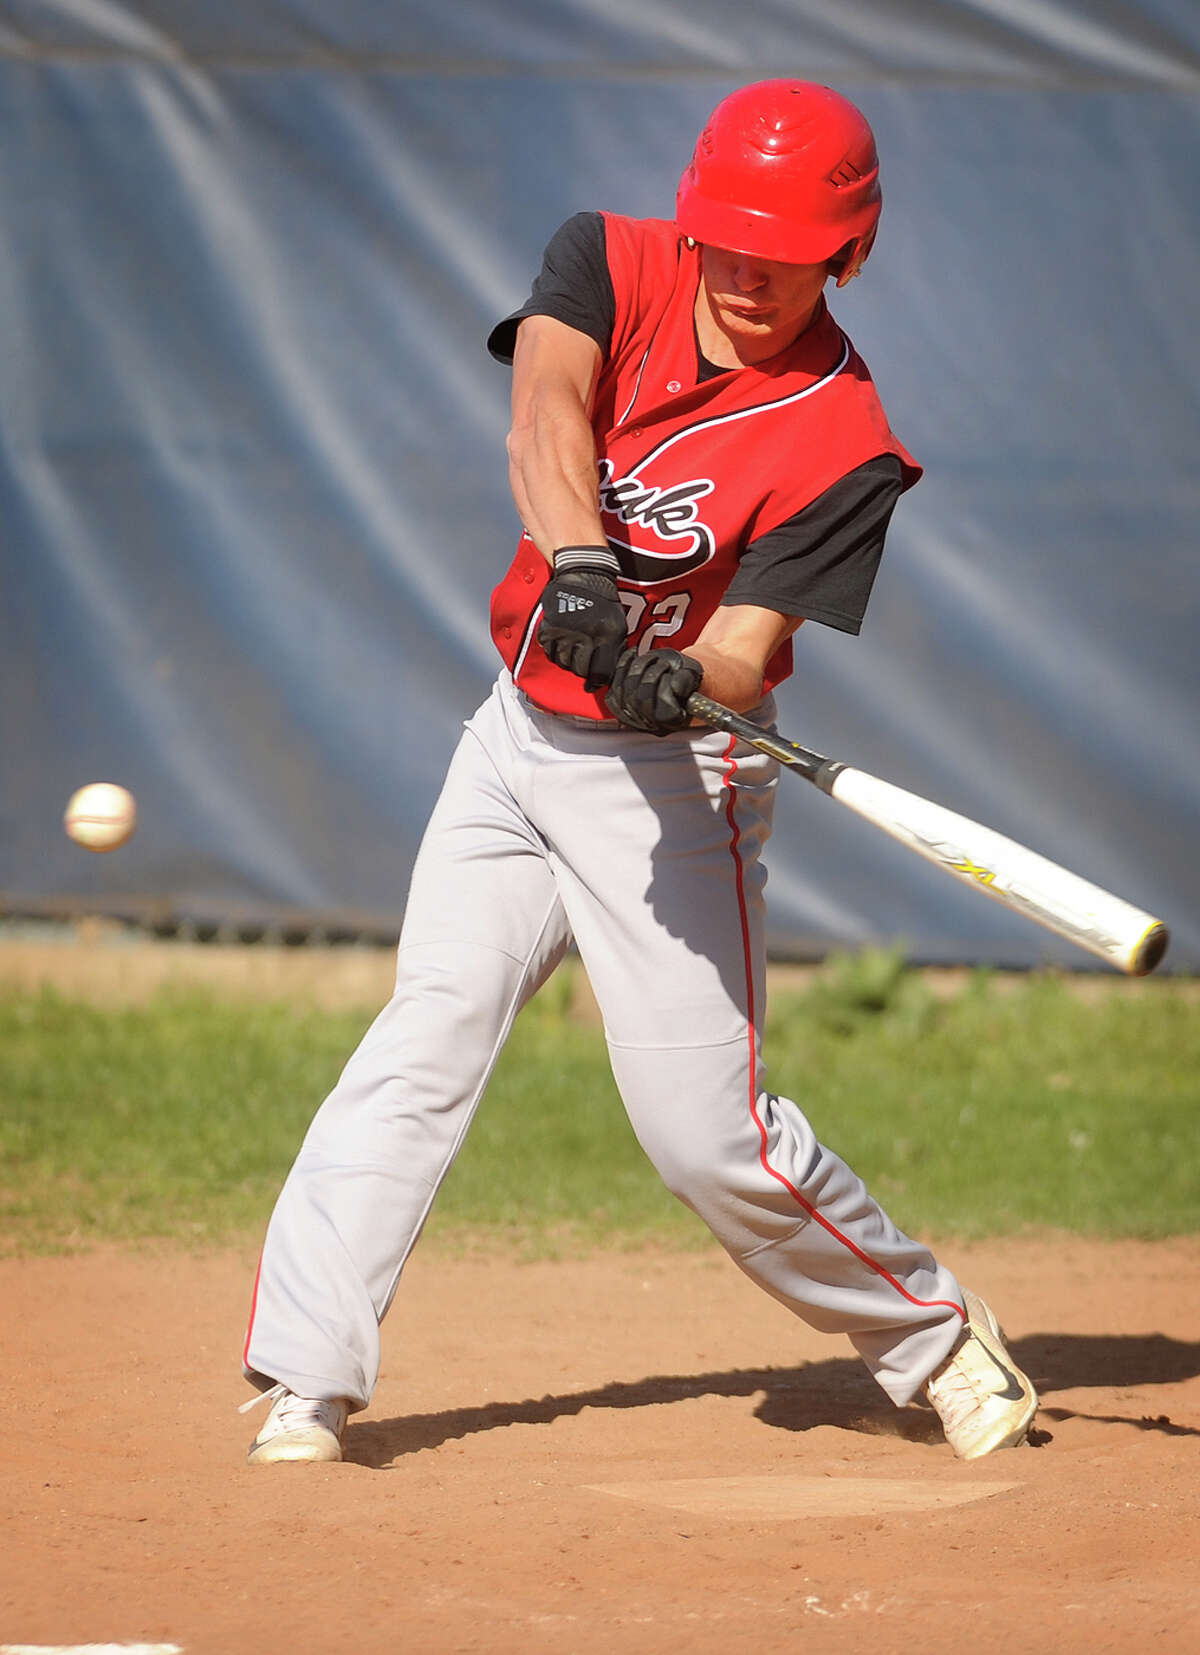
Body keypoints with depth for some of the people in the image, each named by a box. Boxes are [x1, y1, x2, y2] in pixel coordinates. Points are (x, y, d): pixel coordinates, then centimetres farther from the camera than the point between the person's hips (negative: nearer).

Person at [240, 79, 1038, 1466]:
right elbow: (544, 416, -26)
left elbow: (748, 654, -22)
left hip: (669, 779, -4)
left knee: (710, 1136, -6)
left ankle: (934, 1336, 16)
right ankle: (302, 1384, -9)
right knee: (424, 1037, -8)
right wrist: (578, 567, -43)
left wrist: (687, 681, -45)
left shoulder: (841, 444, -16)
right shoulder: (612, 265, -6)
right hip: (518, 732, 4)